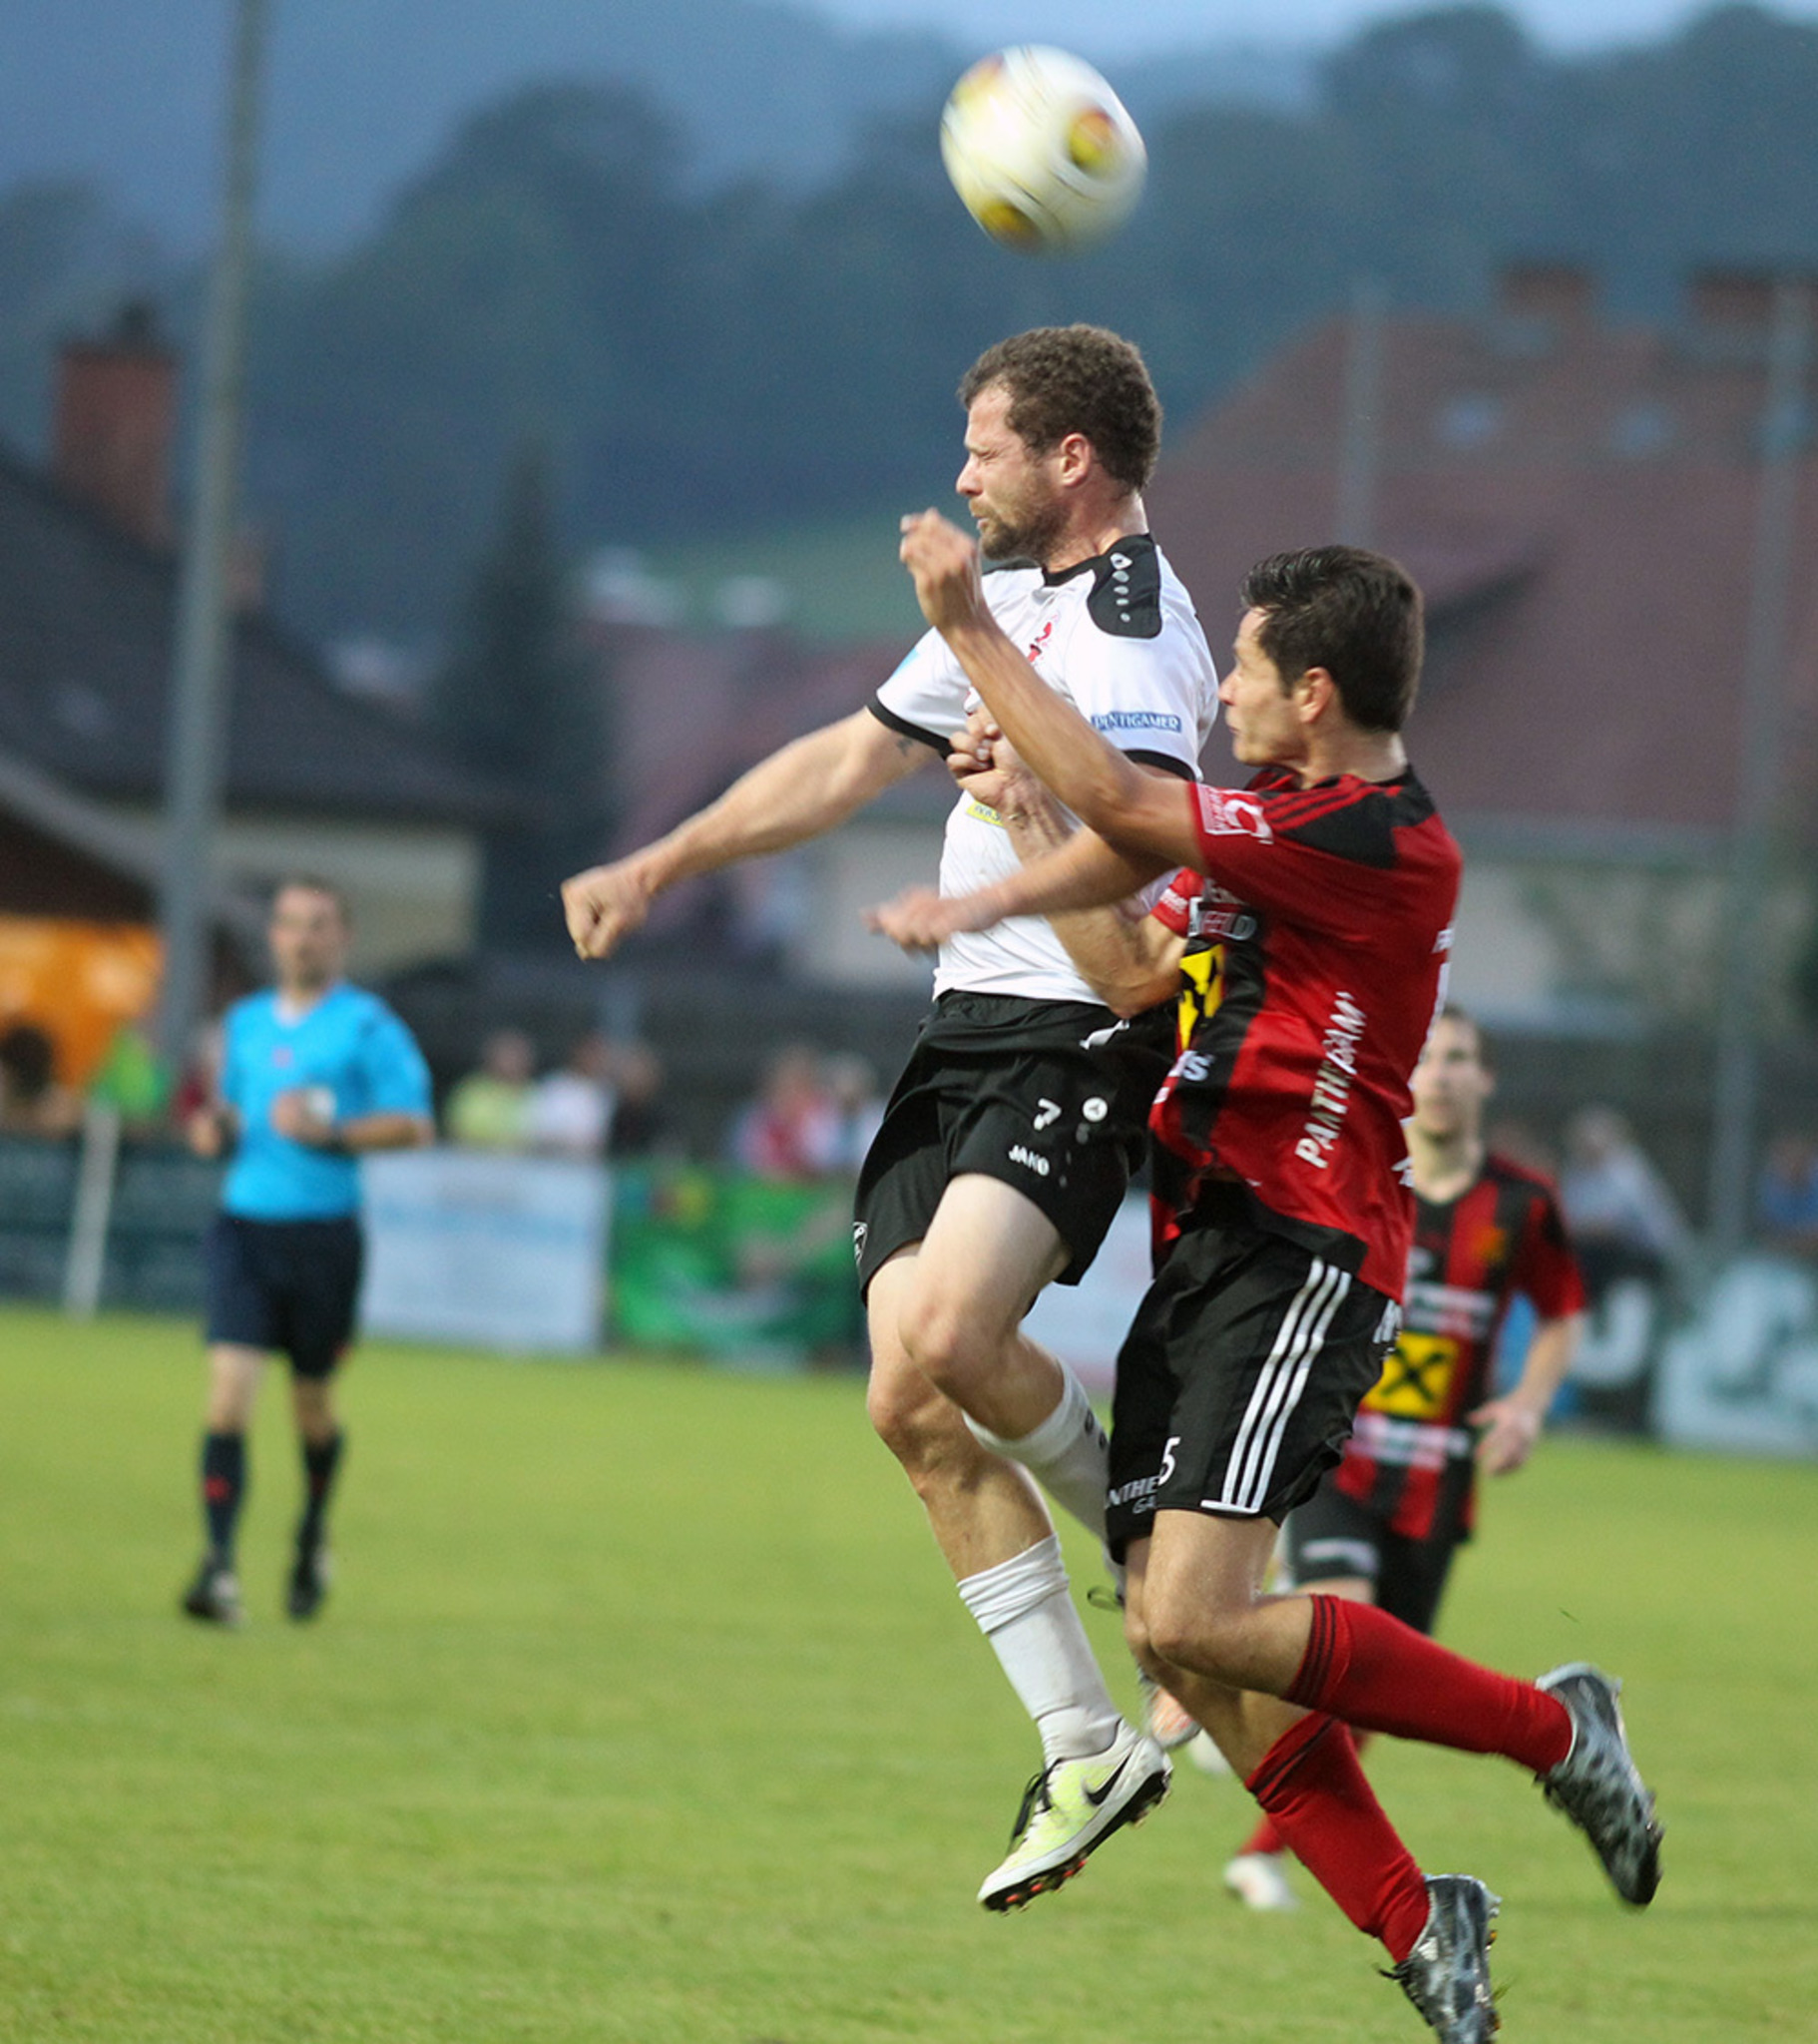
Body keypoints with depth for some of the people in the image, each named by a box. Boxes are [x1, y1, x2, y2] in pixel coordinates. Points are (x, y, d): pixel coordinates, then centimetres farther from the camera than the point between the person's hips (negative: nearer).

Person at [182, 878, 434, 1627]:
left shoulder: (367, 1025, -3)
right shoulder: (245, 1022, 13)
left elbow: (415, 1123, -7)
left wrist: (331, 1132, -19)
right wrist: (214, 1128, 4)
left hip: (324, 1233, -3)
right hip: (244, 1225, 3)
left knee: (312, 1403, 10)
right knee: (229, 1390, -13)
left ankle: (312, 1538, 38)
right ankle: (218, 1569, -18)